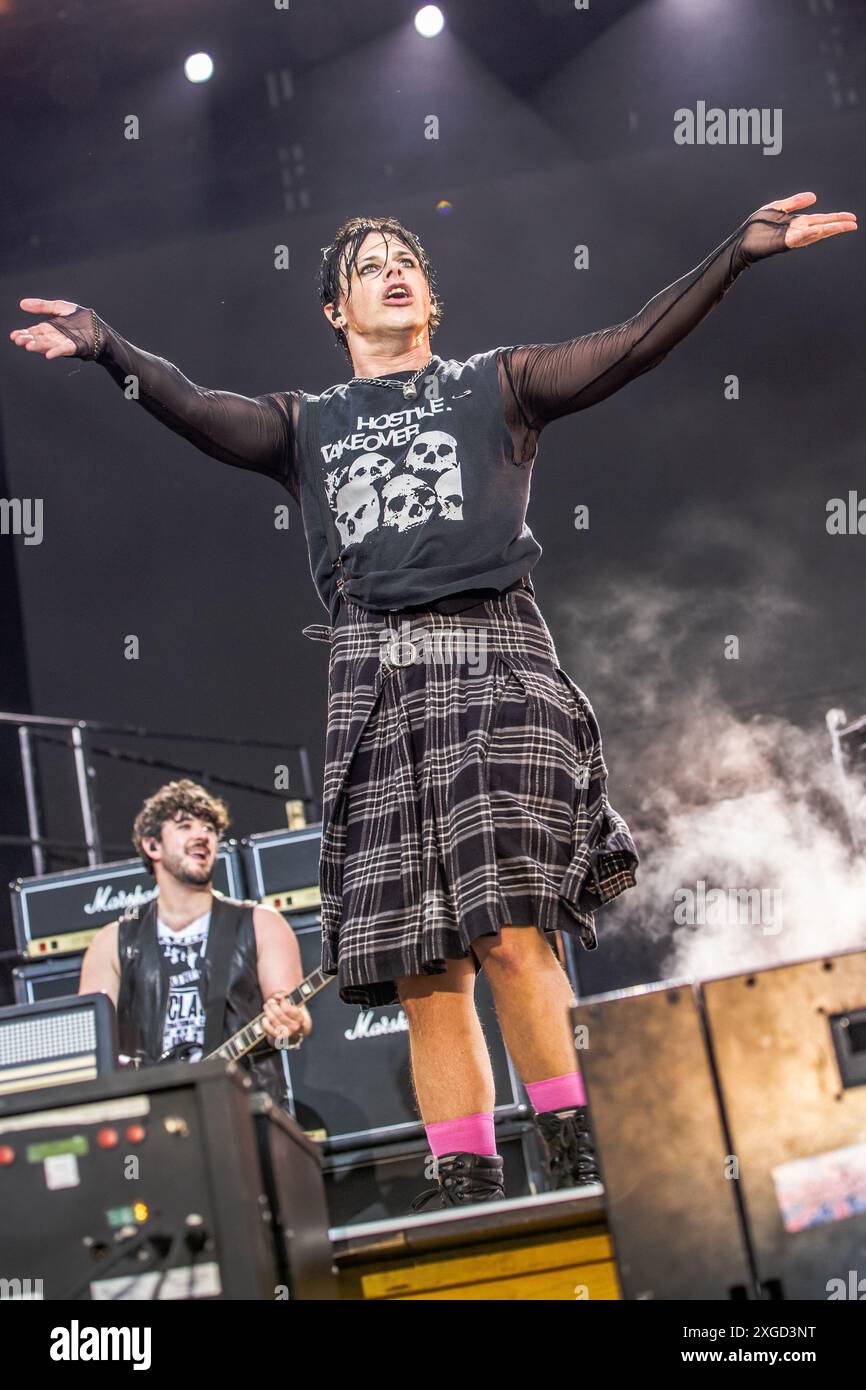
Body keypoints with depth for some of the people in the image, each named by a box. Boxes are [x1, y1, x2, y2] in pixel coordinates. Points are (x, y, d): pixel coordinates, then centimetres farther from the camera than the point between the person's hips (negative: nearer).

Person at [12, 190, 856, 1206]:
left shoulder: (495, 384, 19)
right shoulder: (305, 424, 23)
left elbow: (629, 347, 7)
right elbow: (199, 412, 6)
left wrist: (740, 252, -4)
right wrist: (108, 349, -11)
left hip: (490, 657, -2)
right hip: (375, 680, 3)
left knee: (508, 929, -18)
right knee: (422, 964, -1)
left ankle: (575, 1157, -12)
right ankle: (464, 1182, 3)